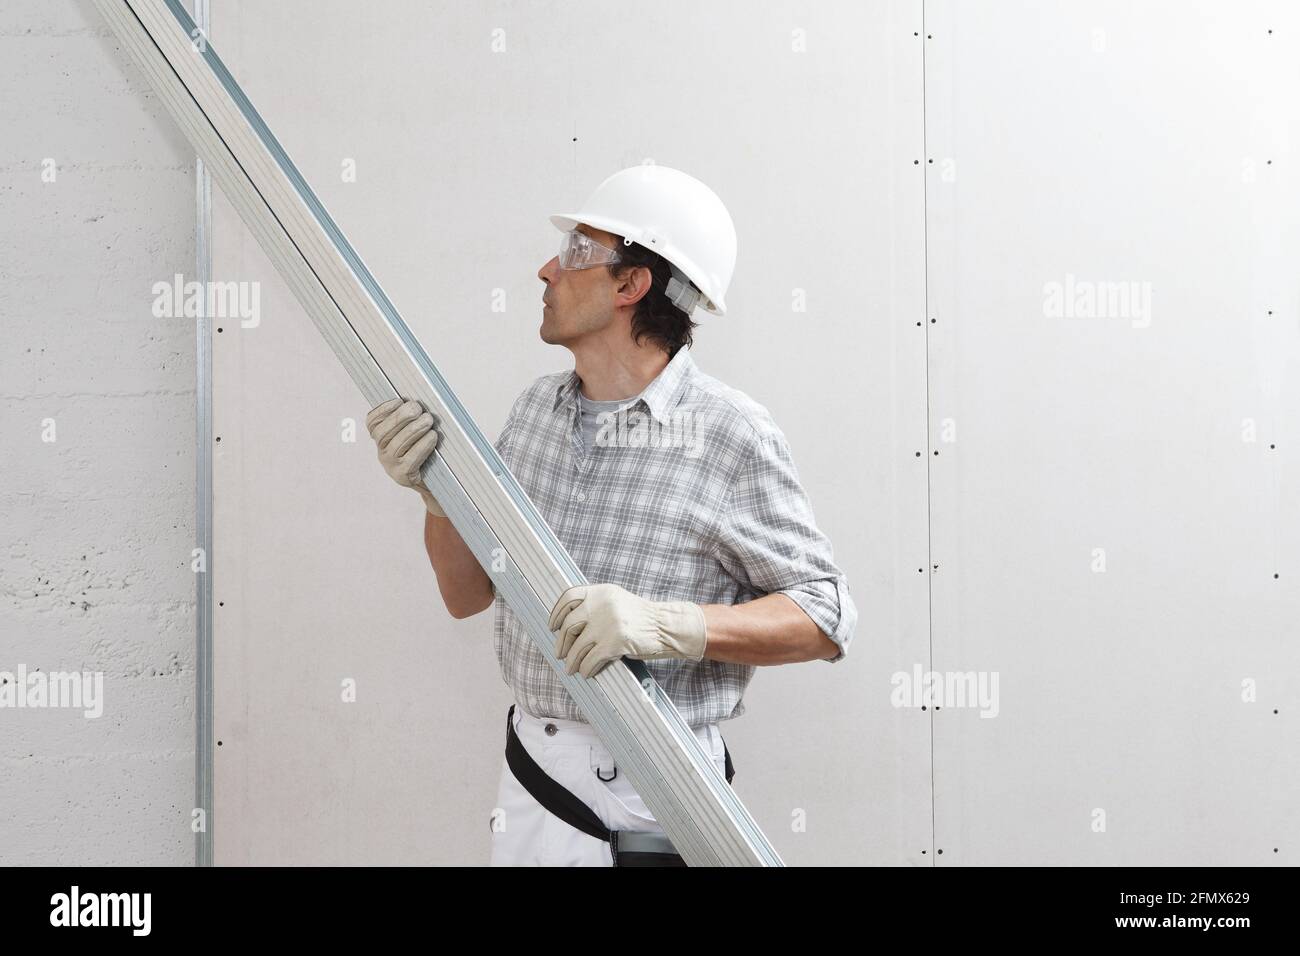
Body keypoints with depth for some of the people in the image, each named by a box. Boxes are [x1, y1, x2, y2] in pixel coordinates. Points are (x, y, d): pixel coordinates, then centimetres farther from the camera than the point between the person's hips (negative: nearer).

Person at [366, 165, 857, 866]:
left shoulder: (732, 438, -14)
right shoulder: (535, 407, 4)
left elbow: (826, 619, -14)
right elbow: (467, 594, 9)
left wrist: (666, 623, -26)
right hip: (530, 772, 6)